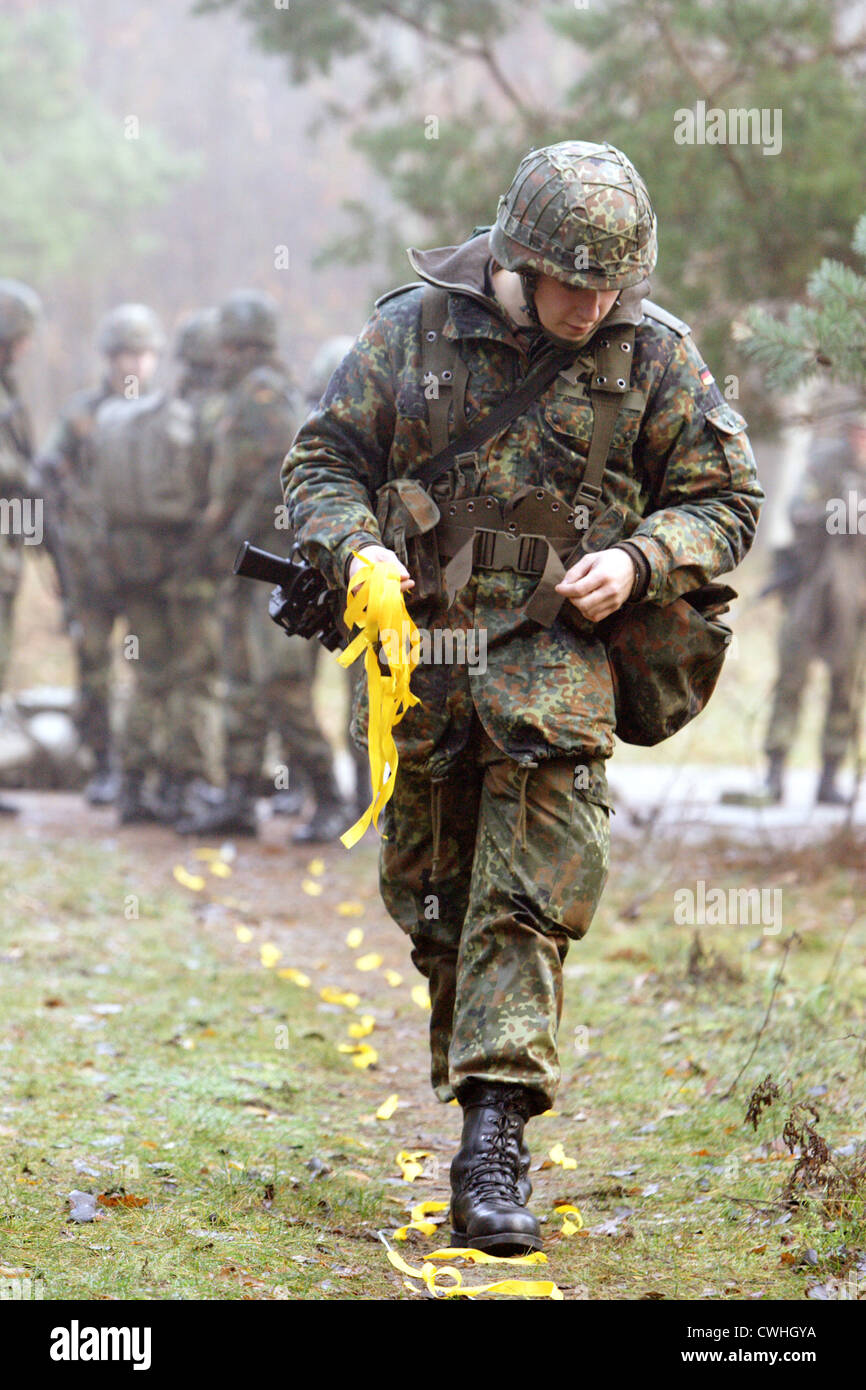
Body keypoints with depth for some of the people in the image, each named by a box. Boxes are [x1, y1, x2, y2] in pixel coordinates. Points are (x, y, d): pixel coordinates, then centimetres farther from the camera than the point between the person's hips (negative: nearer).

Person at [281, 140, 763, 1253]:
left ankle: (494, 1141, -17)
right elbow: (322, 461, 6)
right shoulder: (411, 332, -1)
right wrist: (355, 547, -14)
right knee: (429, 894, 12)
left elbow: (725, 499, 5)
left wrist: (637, 562, -13)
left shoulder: (654, 353, -1)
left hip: (560, 649, -2)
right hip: (420, 642, 2)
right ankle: (471, 1074, 34)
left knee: (532, 891, -14)